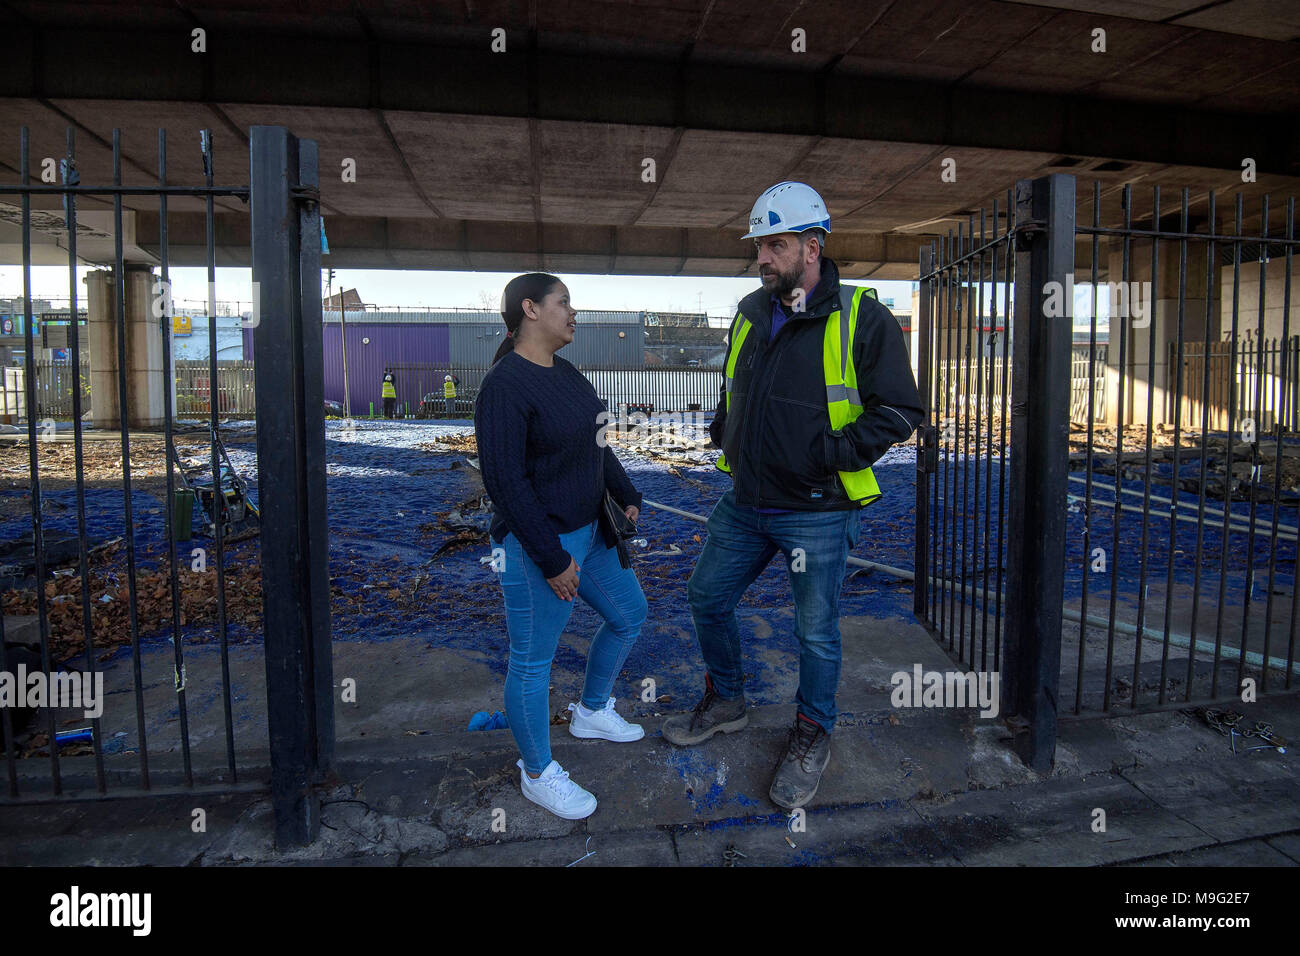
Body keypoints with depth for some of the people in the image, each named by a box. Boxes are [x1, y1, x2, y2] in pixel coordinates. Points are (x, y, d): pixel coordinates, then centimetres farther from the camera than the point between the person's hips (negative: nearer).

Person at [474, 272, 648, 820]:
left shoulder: (565, 373, 8)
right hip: (537, 548, -10)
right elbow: (505, 481, -24)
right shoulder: (505, 385, -20)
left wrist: (626, 495, 15)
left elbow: (594, 443, 20)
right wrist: (552, 560, -22)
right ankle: (538, 774, 28)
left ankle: (591, 713, 44)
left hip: (588, 532, 10)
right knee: (533, 662, 7)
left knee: (629, 615, 22)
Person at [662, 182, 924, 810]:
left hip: (816, 514, -6)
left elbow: (899, 411, -10)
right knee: (707, 596, 15)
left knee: (815, 631, 7)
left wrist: (832, 452, -20)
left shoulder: (862, 320, -10)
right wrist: (723, 433, 7)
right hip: (745, 504, 6)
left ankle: (812, 736, 32)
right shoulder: (750, 312, 8)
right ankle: (725, 702, 39)